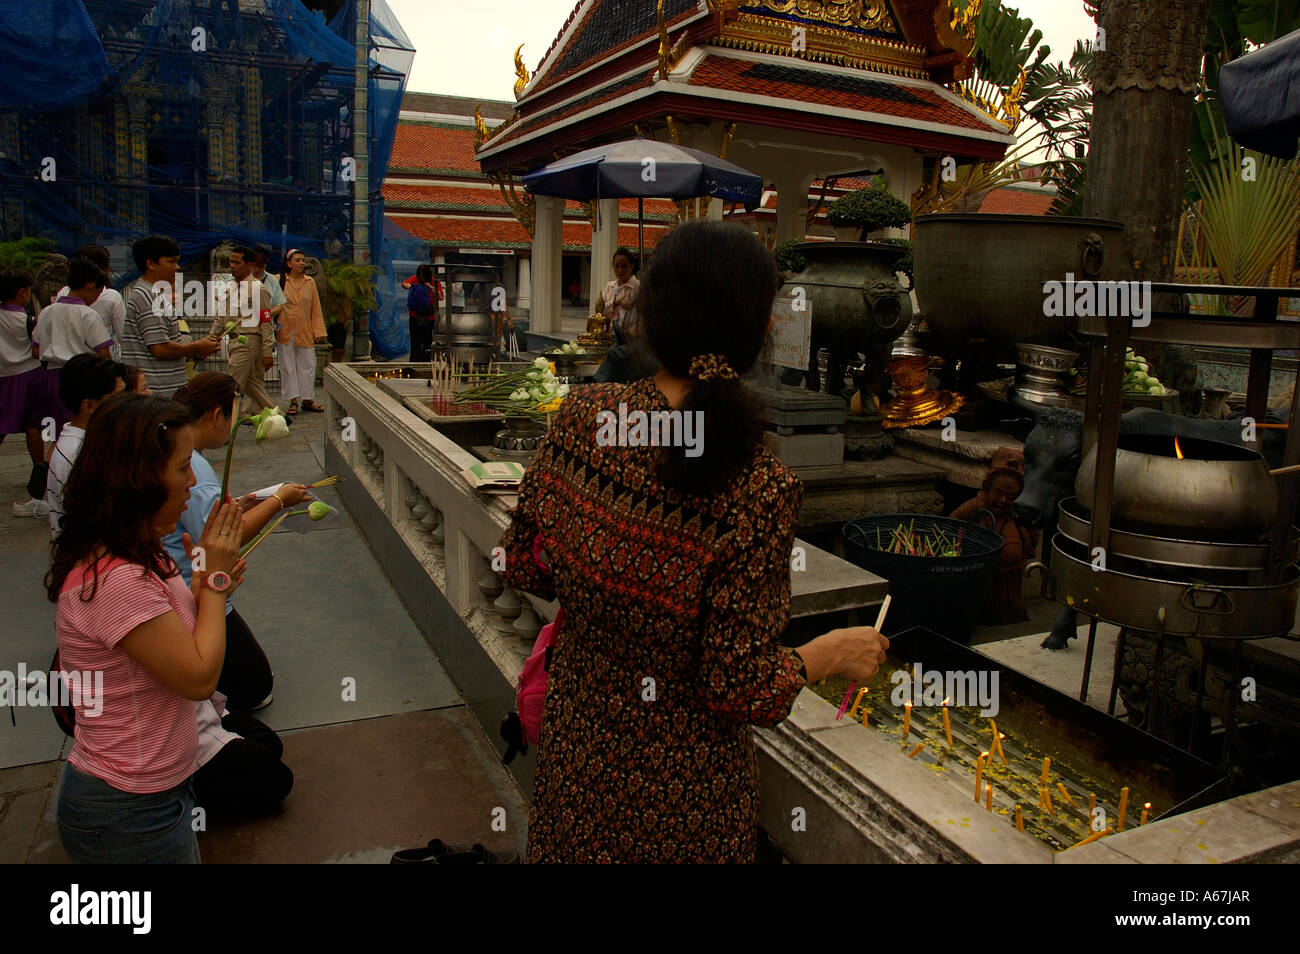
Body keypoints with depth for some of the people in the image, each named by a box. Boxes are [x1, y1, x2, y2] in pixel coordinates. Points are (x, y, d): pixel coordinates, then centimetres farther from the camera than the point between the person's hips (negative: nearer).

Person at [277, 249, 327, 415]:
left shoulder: (310, 282, 8)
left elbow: (316, 308, 9)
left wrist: (318, 331, 3)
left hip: (305, 332, 2)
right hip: (285, 332, -2)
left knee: (307, 365, 2)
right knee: (288, 366, 2)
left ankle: (308, 400, 11)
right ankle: (293, 401, 7)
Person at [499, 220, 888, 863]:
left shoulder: (580, 417, -17)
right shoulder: (759, 490, -30)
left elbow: (522, 567, -4)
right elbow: (741, 689, -22)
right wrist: (831, 653, -4)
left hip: (575, 736, 4)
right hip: (683, 780, -3)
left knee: (576, 843, 28)